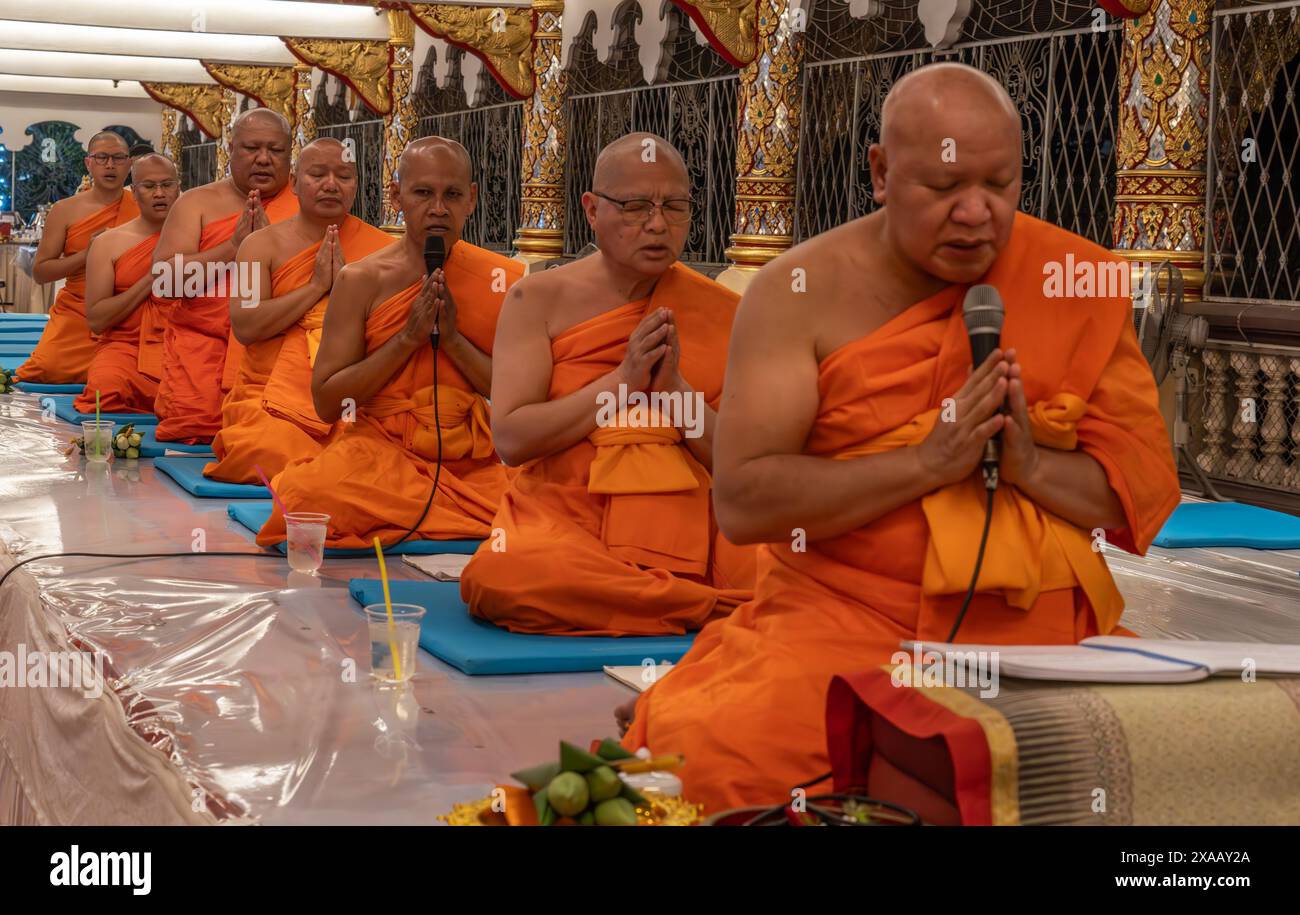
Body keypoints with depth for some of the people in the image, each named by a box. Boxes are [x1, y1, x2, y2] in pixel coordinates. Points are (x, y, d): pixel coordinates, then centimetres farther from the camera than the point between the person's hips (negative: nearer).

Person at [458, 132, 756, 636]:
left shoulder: (722, 312, 7)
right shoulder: (540, 298, 4)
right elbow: (510, 438, -7)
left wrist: (675, 388, -12)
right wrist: (622, 382, -13)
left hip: (686, 526, -1)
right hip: (562, 518, 1)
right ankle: (717, 607, -22)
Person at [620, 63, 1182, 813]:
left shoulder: (1080, 285, 2)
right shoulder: (802, 292, -4)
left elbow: (1149, 494, 2)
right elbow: (743, 500, -13)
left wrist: (1031, 462, -17)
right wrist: (929, 461, -20)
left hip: (1035, 625, 3)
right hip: (841, 616, -3)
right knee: (726, 757, -30)